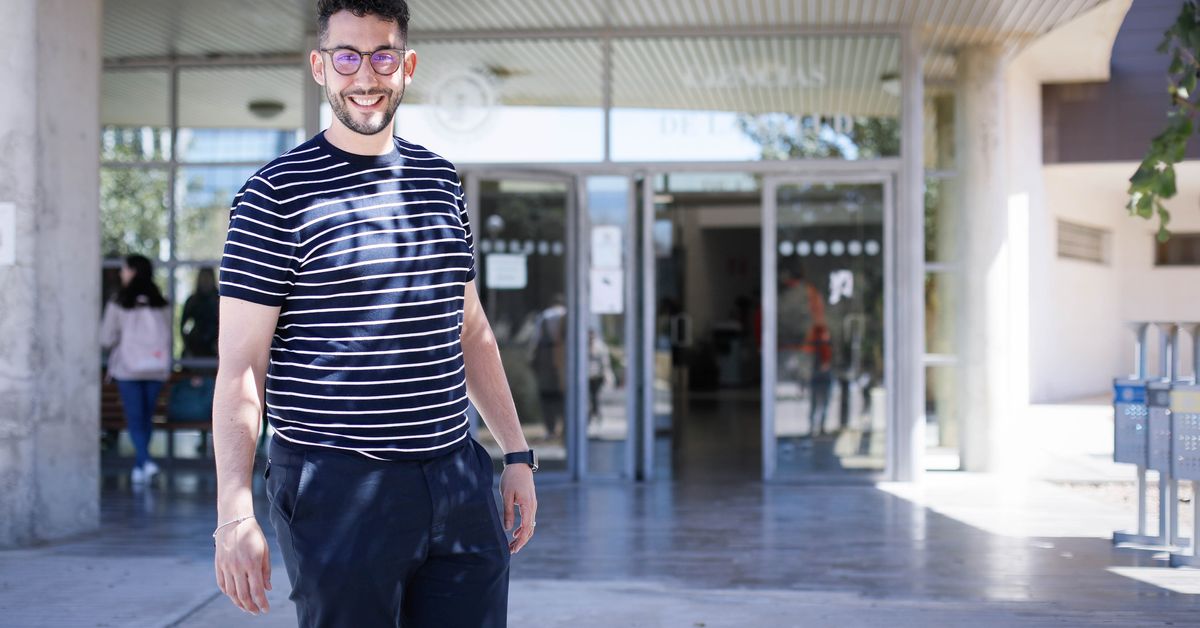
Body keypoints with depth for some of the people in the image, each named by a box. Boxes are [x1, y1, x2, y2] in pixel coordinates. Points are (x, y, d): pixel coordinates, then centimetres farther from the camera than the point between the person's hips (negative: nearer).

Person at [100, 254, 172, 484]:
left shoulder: (119, 303, -8)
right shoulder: (160, 303, 3)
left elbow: (106, 339, -5)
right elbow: (167, 336, 7)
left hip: (128, 368, -3)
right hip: (157, 369, 3)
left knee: (135, 418, 0)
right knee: (146, 418, 12)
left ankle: (145, 461, -17)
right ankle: (139, 466, 19)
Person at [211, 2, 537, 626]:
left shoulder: (441, 180, 12)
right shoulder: (277, 194, -5)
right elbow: (240, 366, -7)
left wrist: (516, 452, 17)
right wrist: (235, 515, -13)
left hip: (458, 481, 5)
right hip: (338, 491, -5)